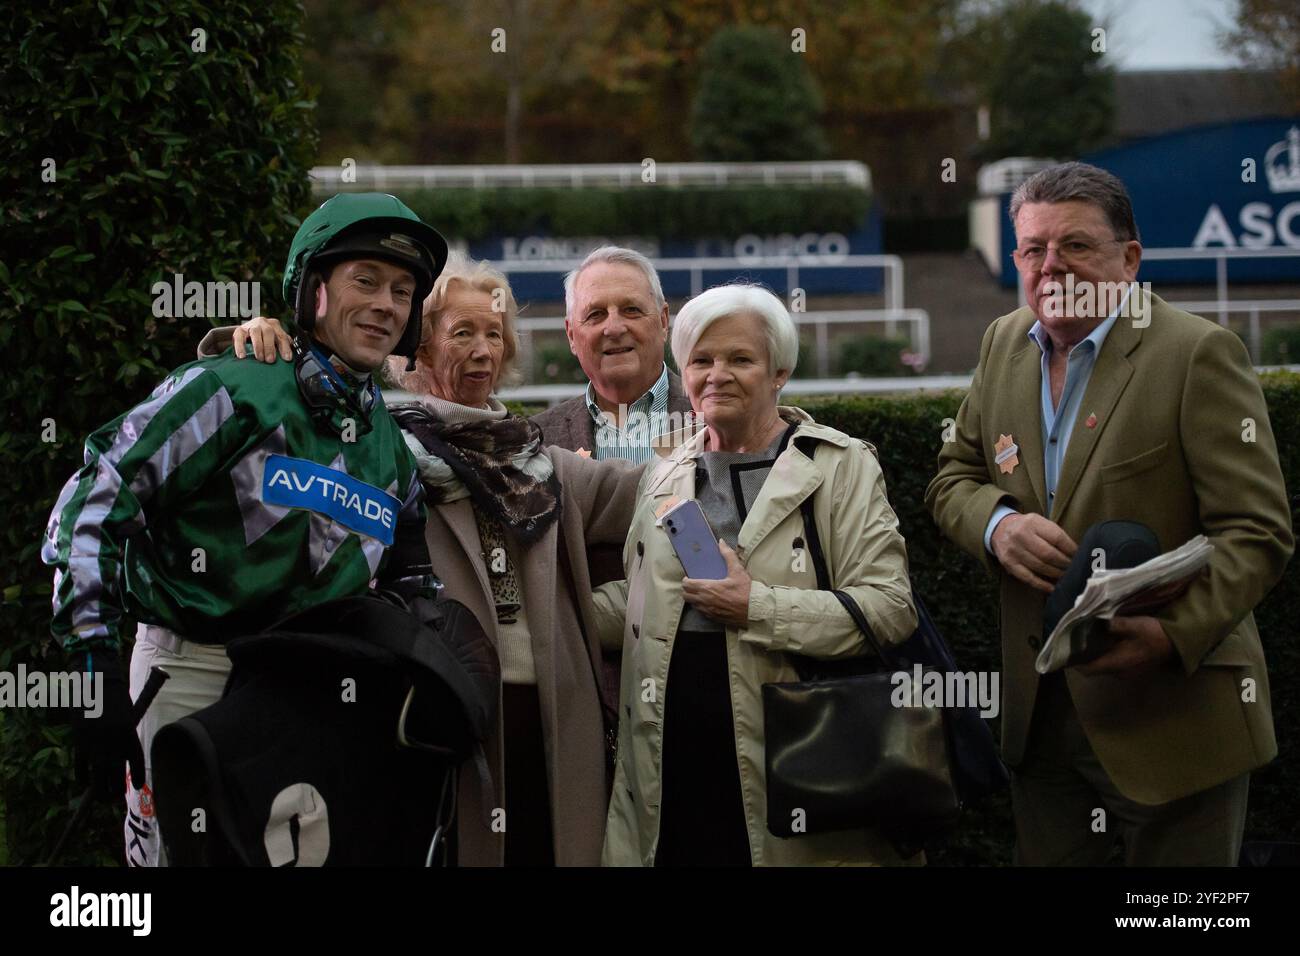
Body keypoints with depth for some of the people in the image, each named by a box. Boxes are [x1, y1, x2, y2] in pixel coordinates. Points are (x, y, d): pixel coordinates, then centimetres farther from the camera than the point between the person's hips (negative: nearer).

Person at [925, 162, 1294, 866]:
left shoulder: (1198, 353, -13)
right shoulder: (1004, 345, 8)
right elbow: (953, 475, 15)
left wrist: (1174, 632, -32)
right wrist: (997, 523, -9)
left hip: (1171, 717, -6)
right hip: (1040, 715, 6)